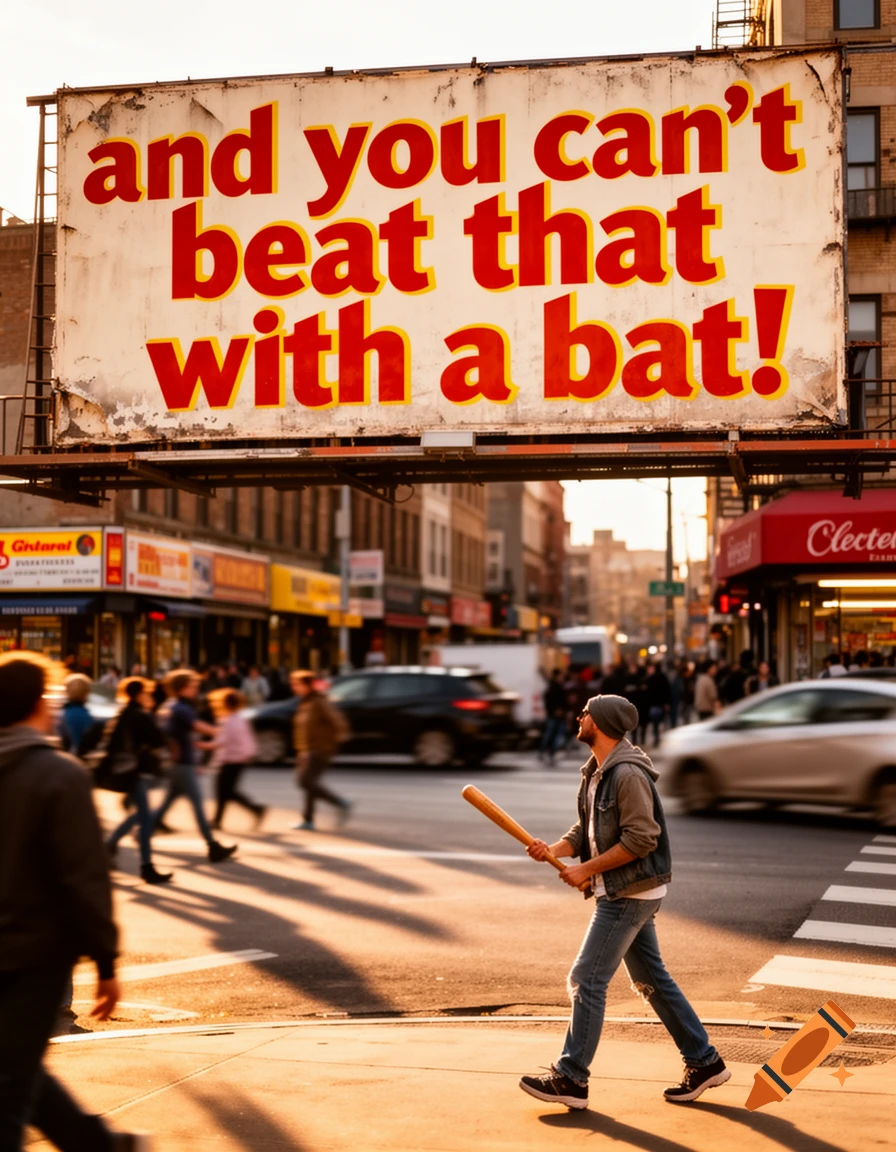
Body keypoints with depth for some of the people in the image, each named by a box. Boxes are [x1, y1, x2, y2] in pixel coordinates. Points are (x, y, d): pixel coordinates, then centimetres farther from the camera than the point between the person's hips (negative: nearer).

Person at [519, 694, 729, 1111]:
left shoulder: (628, 774, -20)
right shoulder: (595, 772, 11)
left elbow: (641, 839, -24)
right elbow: (583, 831, 14)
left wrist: (587, 870, -20)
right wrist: (553, 850, -6)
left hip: (630, 893, -10)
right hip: (621, 892, 10)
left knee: (587, 980, -6)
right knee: (650, 980, 15)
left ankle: (571, 1079, 3)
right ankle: (704, 1062, 23)